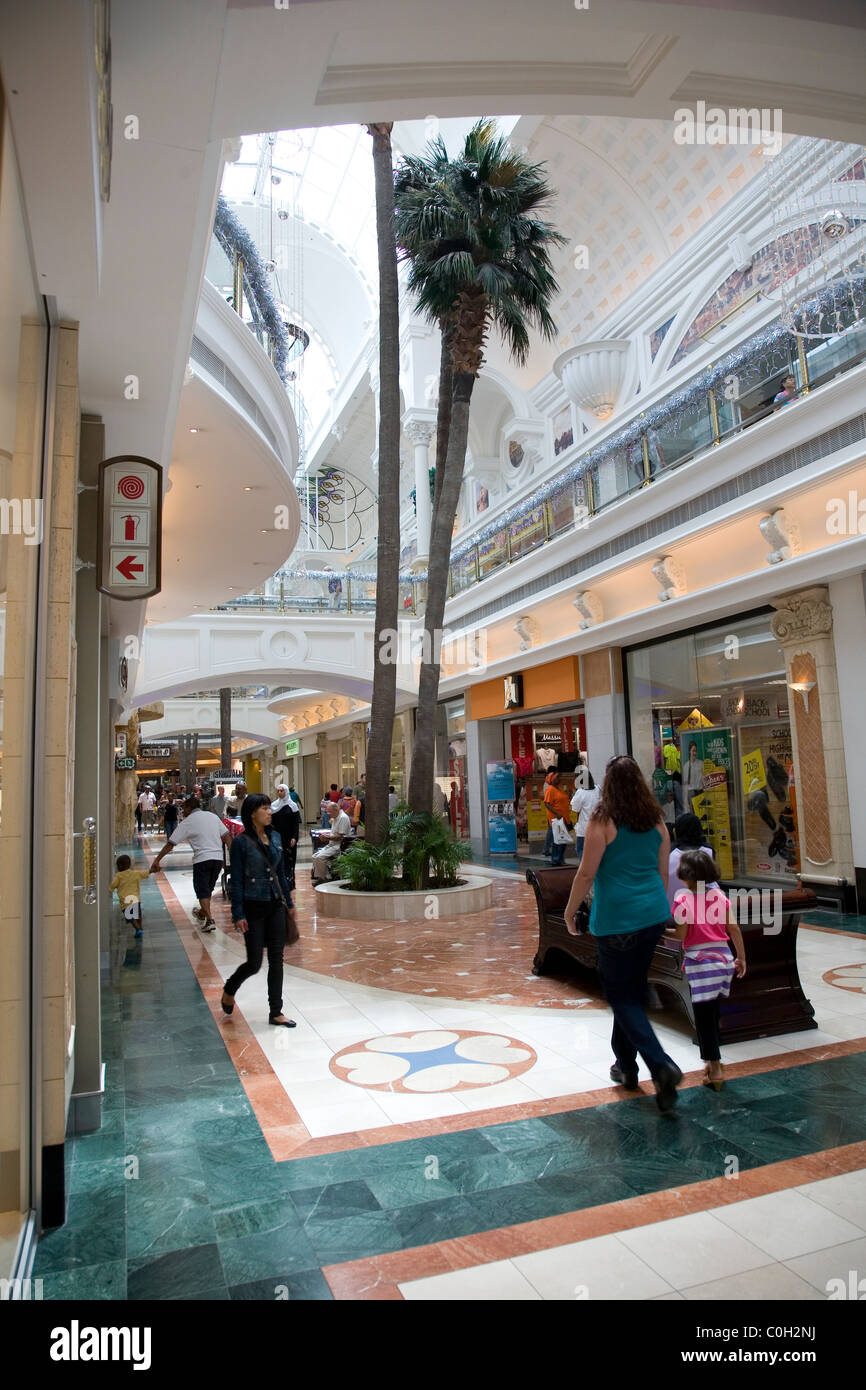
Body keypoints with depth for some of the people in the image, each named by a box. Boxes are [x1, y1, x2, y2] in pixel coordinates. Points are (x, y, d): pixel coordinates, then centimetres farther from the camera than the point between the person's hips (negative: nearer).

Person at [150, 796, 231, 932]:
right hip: (218, 857, 5)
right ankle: (202, 913, 40)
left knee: (202, 891, 1)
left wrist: (157, 860, 3)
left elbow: (171, 843, -1)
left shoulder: (188, 822, -1)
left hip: (202, 859, -5)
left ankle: (209, 920, -11)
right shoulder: (213, 816, 13)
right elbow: (226, 836, 10)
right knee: (208, 888, 22)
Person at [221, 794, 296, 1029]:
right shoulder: (241, 842, -12)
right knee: (254, 963, 3)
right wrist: (238, 915, -14)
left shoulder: (275, 837, 6)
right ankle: (229, 990, 33)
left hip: (275, 906, 5)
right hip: (253, 908, -5)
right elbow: (236, 881, -11)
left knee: (276, 959, 6)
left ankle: (276, 1012, 16)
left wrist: (289, 902, 14)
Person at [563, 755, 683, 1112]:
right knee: (634, 989, 19)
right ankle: (625, 1064, 31)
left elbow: (587, 873, -11)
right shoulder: (656, 820, 4)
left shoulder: (603, 821, -12)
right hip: (653, 915, 6)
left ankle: (662, 1066, -9)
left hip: (616, 918, -6)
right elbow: (663, 870, 12)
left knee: (621, 996, 4)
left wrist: (570, 910, 1)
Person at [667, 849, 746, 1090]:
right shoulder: (719, 895, 6)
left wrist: (663, 931, 5)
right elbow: (733, 928, 5)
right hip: (723, 957, 6)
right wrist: (741, 957, 13)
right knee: (713, 1012, 18)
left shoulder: (683, 899, -10)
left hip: (699, 960, -6)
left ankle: (715, 1069, 1)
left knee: (704, 1015, 0)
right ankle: (713, 1059, 29)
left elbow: (681, 934, -12)